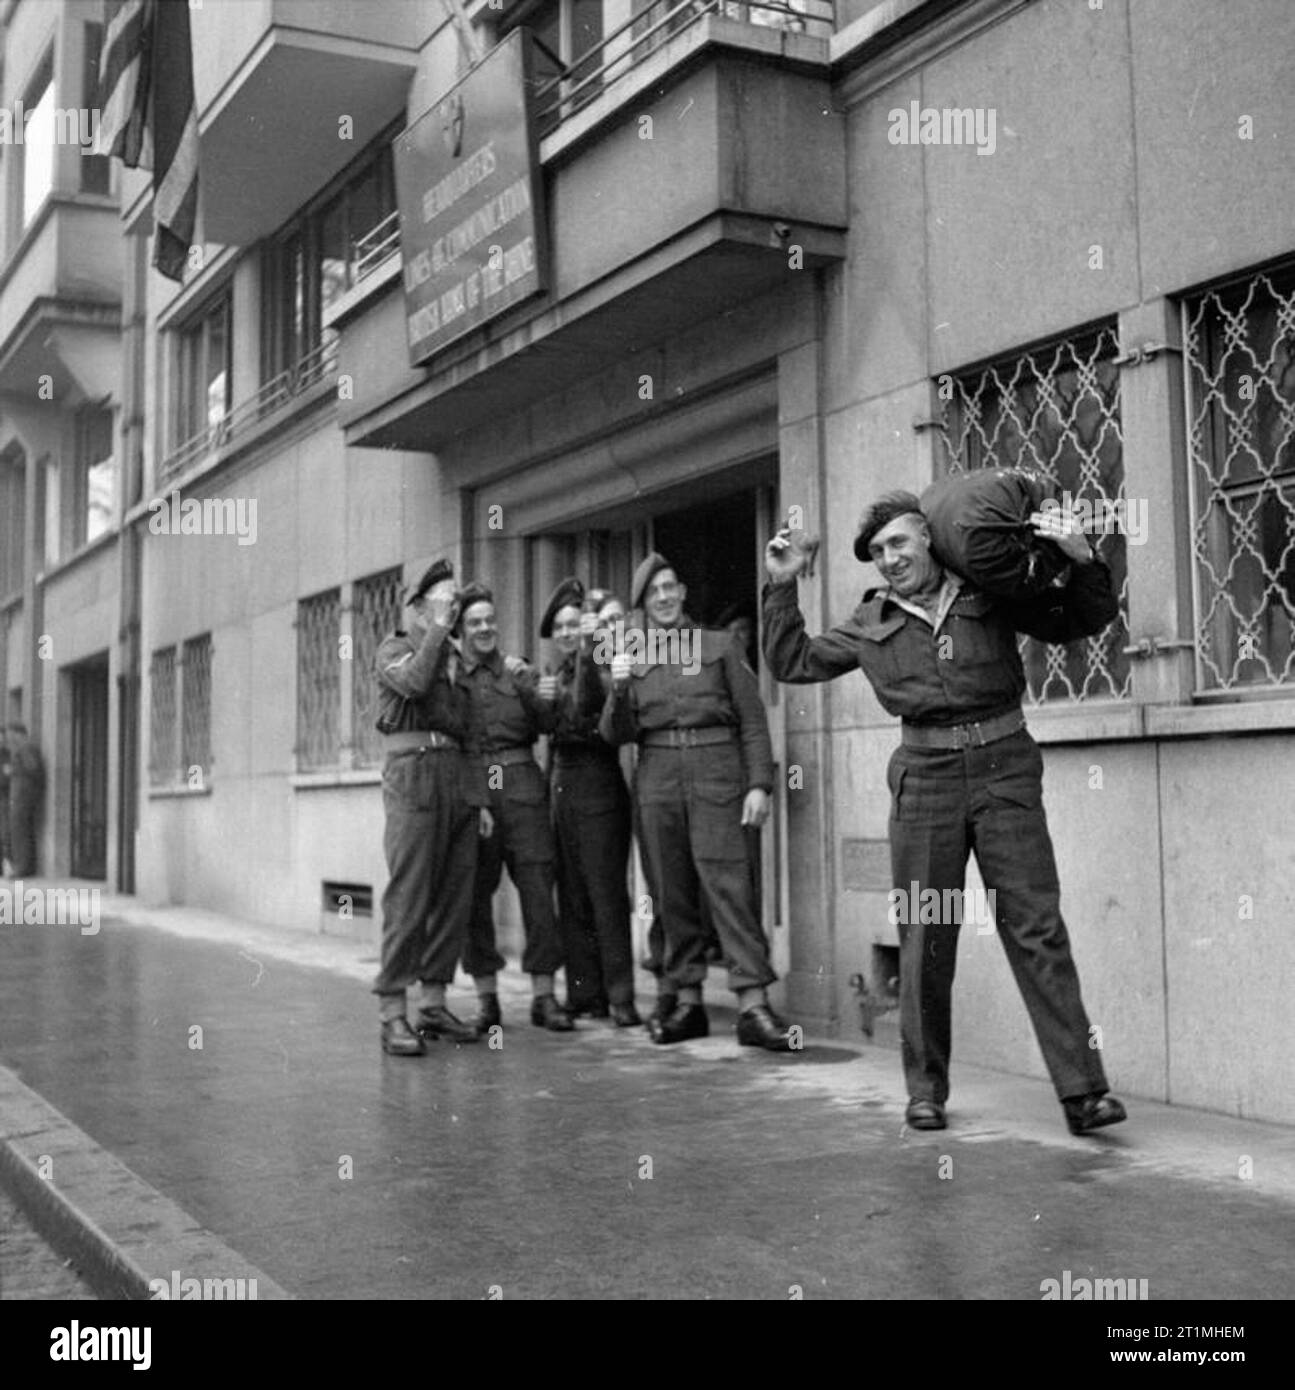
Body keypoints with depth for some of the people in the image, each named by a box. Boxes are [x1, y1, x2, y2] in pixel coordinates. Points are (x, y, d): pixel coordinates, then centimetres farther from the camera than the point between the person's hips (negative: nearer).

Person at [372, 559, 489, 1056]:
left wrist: (480, 798, 16)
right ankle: (392, 1014, -10)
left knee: (455, 898, 4)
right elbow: (413, 681, -20)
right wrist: (437, 627, -8)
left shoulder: (454, 656, 23)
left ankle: (434, 1004, 10)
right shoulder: (394, 648, 5)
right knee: (409, 898, -11)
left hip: (458, 778, 7)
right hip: (414, 775, -7)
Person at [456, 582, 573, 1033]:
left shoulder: (519, 671, 13)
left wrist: (525, 686, -11)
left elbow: (549, 724, -1)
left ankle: (543, 996, 4)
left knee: (538, 890, -3)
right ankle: (486, 999, 12)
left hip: (521, 787, 1)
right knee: (474, 895, 2)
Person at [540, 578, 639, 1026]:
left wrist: (588, 647, -32)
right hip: (561, 787, 7)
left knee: (606, 894, -8)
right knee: (571, 898, 7)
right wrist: (540, 700, -1)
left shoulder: (602, 666, -4)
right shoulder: (558, 675, 16)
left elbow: (587, 705, -25)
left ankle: (620, 998, -6)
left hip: (597, 787, -7)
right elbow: (546, 730, 16)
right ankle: (583, 994, 12)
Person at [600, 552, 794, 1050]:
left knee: (728, 885, -12)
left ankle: (753, 1004, -14)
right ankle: (688, 1002, 12)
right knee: (671, 893, 4)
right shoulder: (631, 657, 16)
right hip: (656, 777, 3)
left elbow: (753, 720, 5)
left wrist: (760, 783, -6)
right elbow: (616, 734, 9)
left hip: (716, 773, -3)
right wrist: (619, 688, -10)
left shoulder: (719, 646, 9)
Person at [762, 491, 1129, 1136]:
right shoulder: (871, 623, 13)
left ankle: (1082, 1089, -4)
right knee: (924, 939, 5)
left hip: (1004, 769, -1)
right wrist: (782, 588, 13)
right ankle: (926, 1090, 18)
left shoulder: (993, 593, 8)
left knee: (1036, 928, -6)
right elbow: (793, 663, 19)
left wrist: (1081, 562, -5)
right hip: (925, 779, 2)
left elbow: (1083, 622, 13)